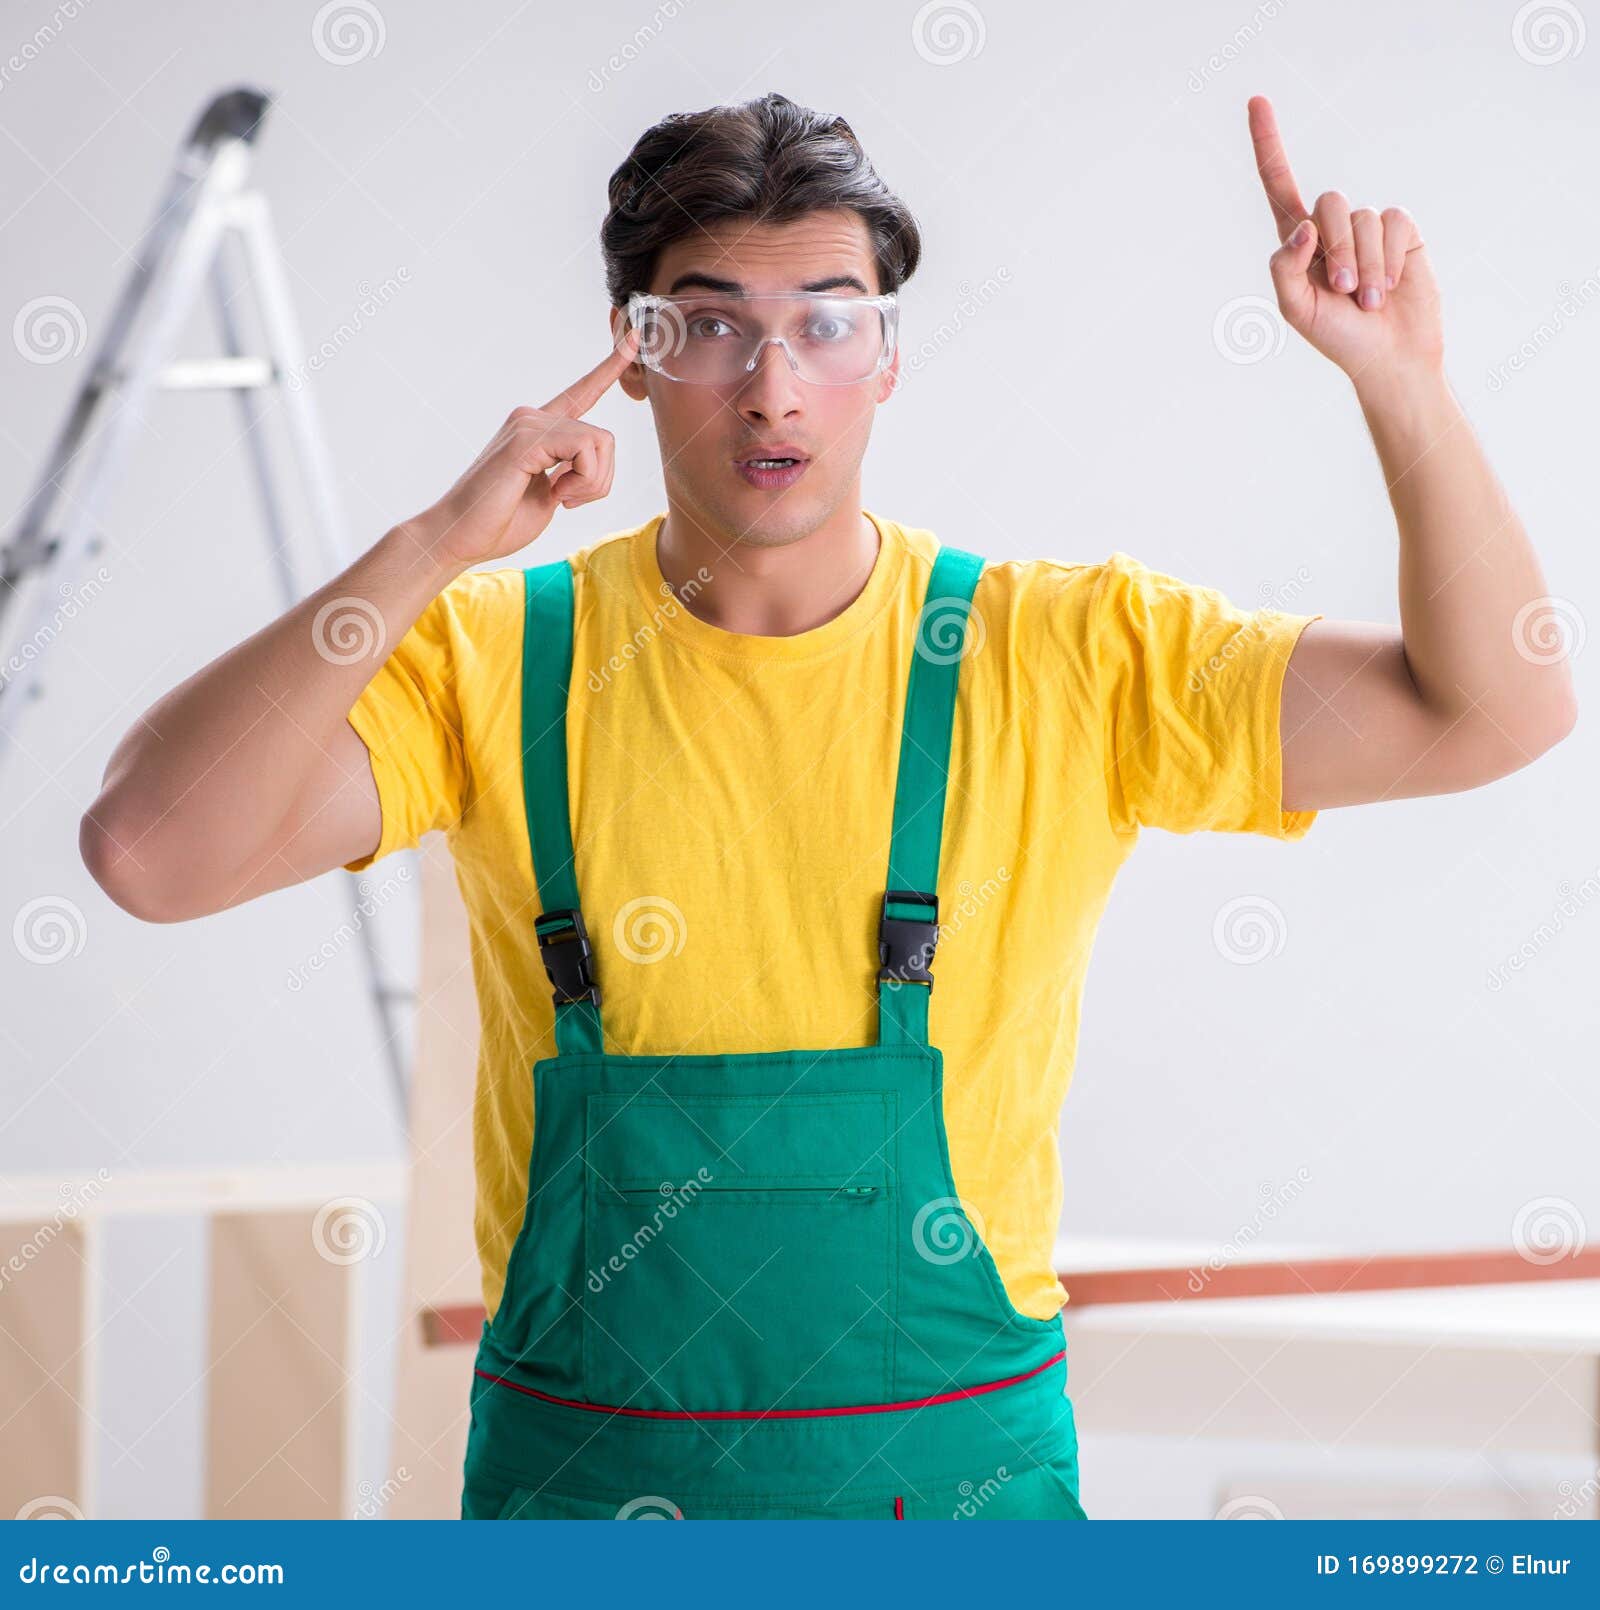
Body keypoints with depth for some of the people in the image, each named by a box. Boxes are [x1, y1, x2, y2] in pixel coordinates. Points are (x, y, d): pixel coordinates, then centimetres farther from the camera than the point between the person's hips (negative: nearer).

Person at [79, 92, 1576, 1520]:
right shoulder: (499, 664, -4)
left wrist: (1402, 378, -21)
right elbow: (149, 851, -17)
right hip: (583, 1477, 0)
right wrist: (437, 545, -23)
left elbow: (1492, 713, -8)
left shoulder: (1066, 660, -4)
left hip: (961, 1472, 1)